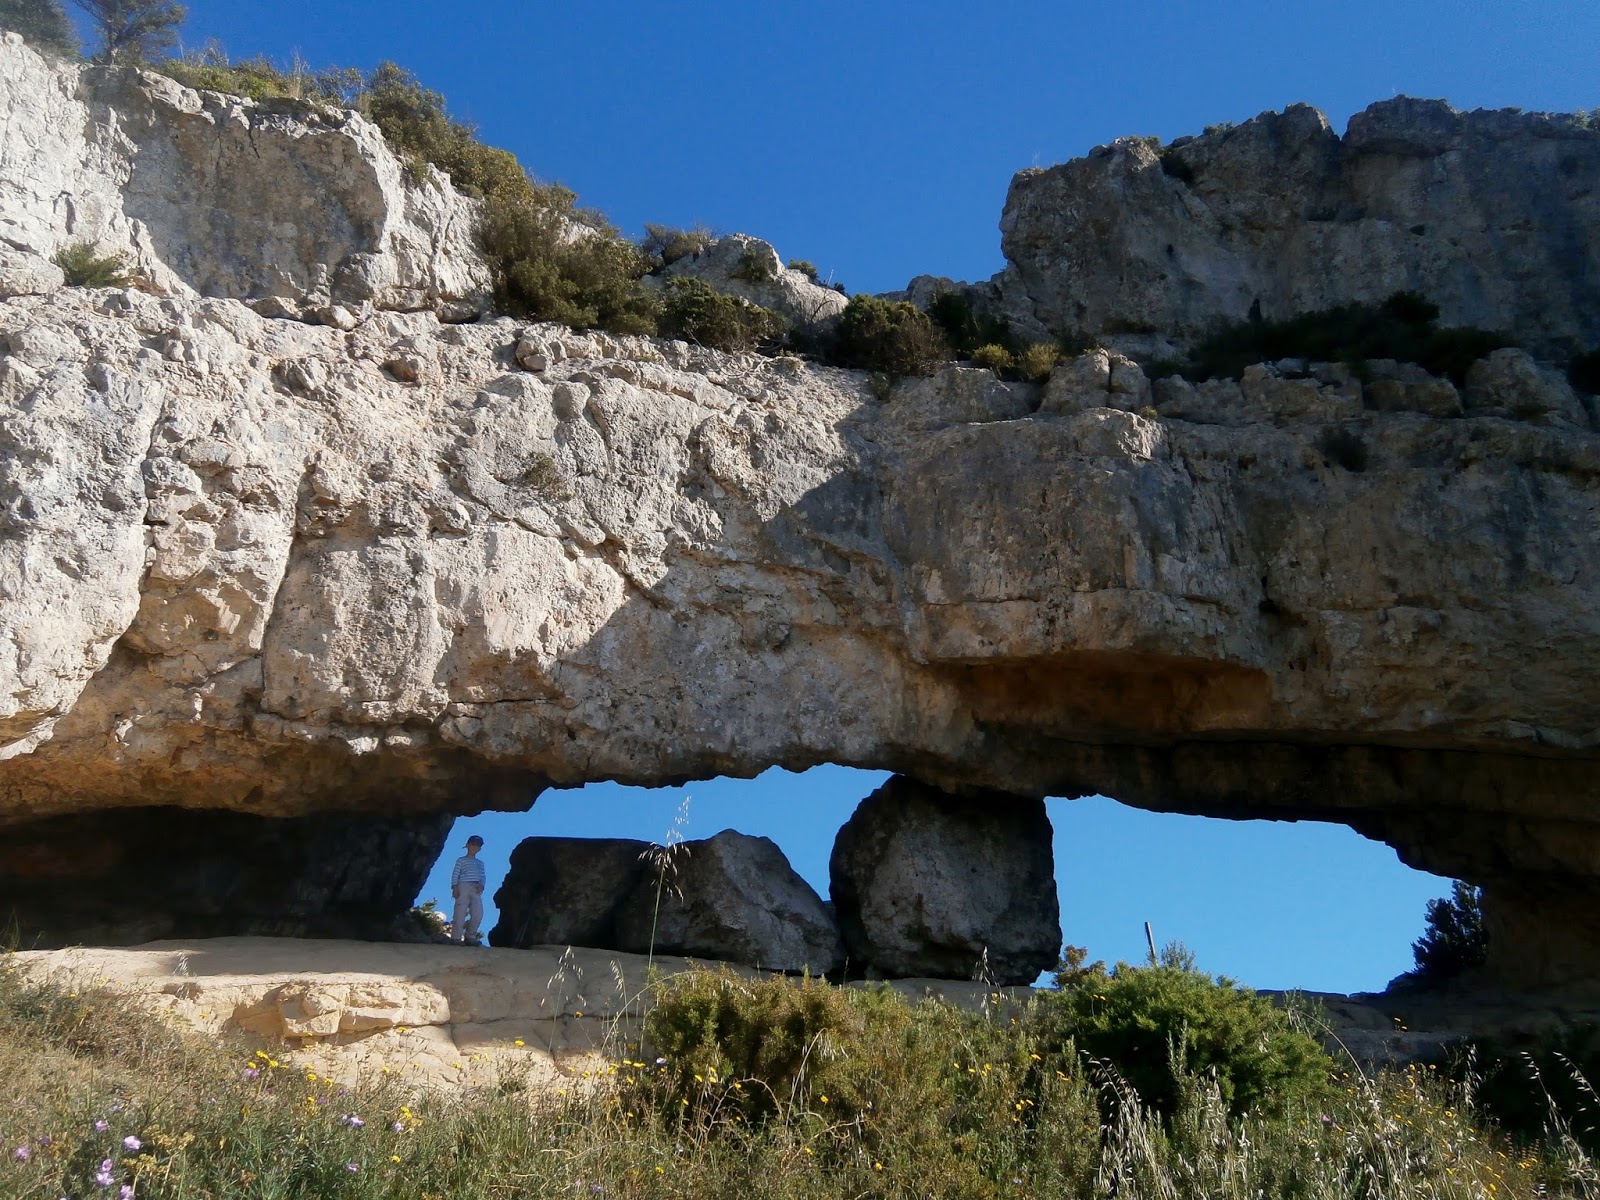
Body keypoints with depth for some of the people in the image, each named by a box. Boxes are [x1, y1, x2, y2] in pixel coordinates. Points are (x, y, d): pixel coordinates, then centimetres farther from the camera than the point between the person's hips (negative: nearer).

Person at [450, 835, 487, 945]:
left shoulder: (480, 863, 29)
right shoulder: (461, 860, 15)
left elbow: (483, 876, 18)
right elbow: (455, 874, 5)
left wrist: (481, 885, -4)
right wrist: (454, 886, -11)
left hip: (476, 889, 4)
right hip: (463, 886, -4)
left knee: (478, 914, -9)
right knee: (460, 913, -12)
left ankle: (470, 936, 2)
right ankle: (456, 938, -14)